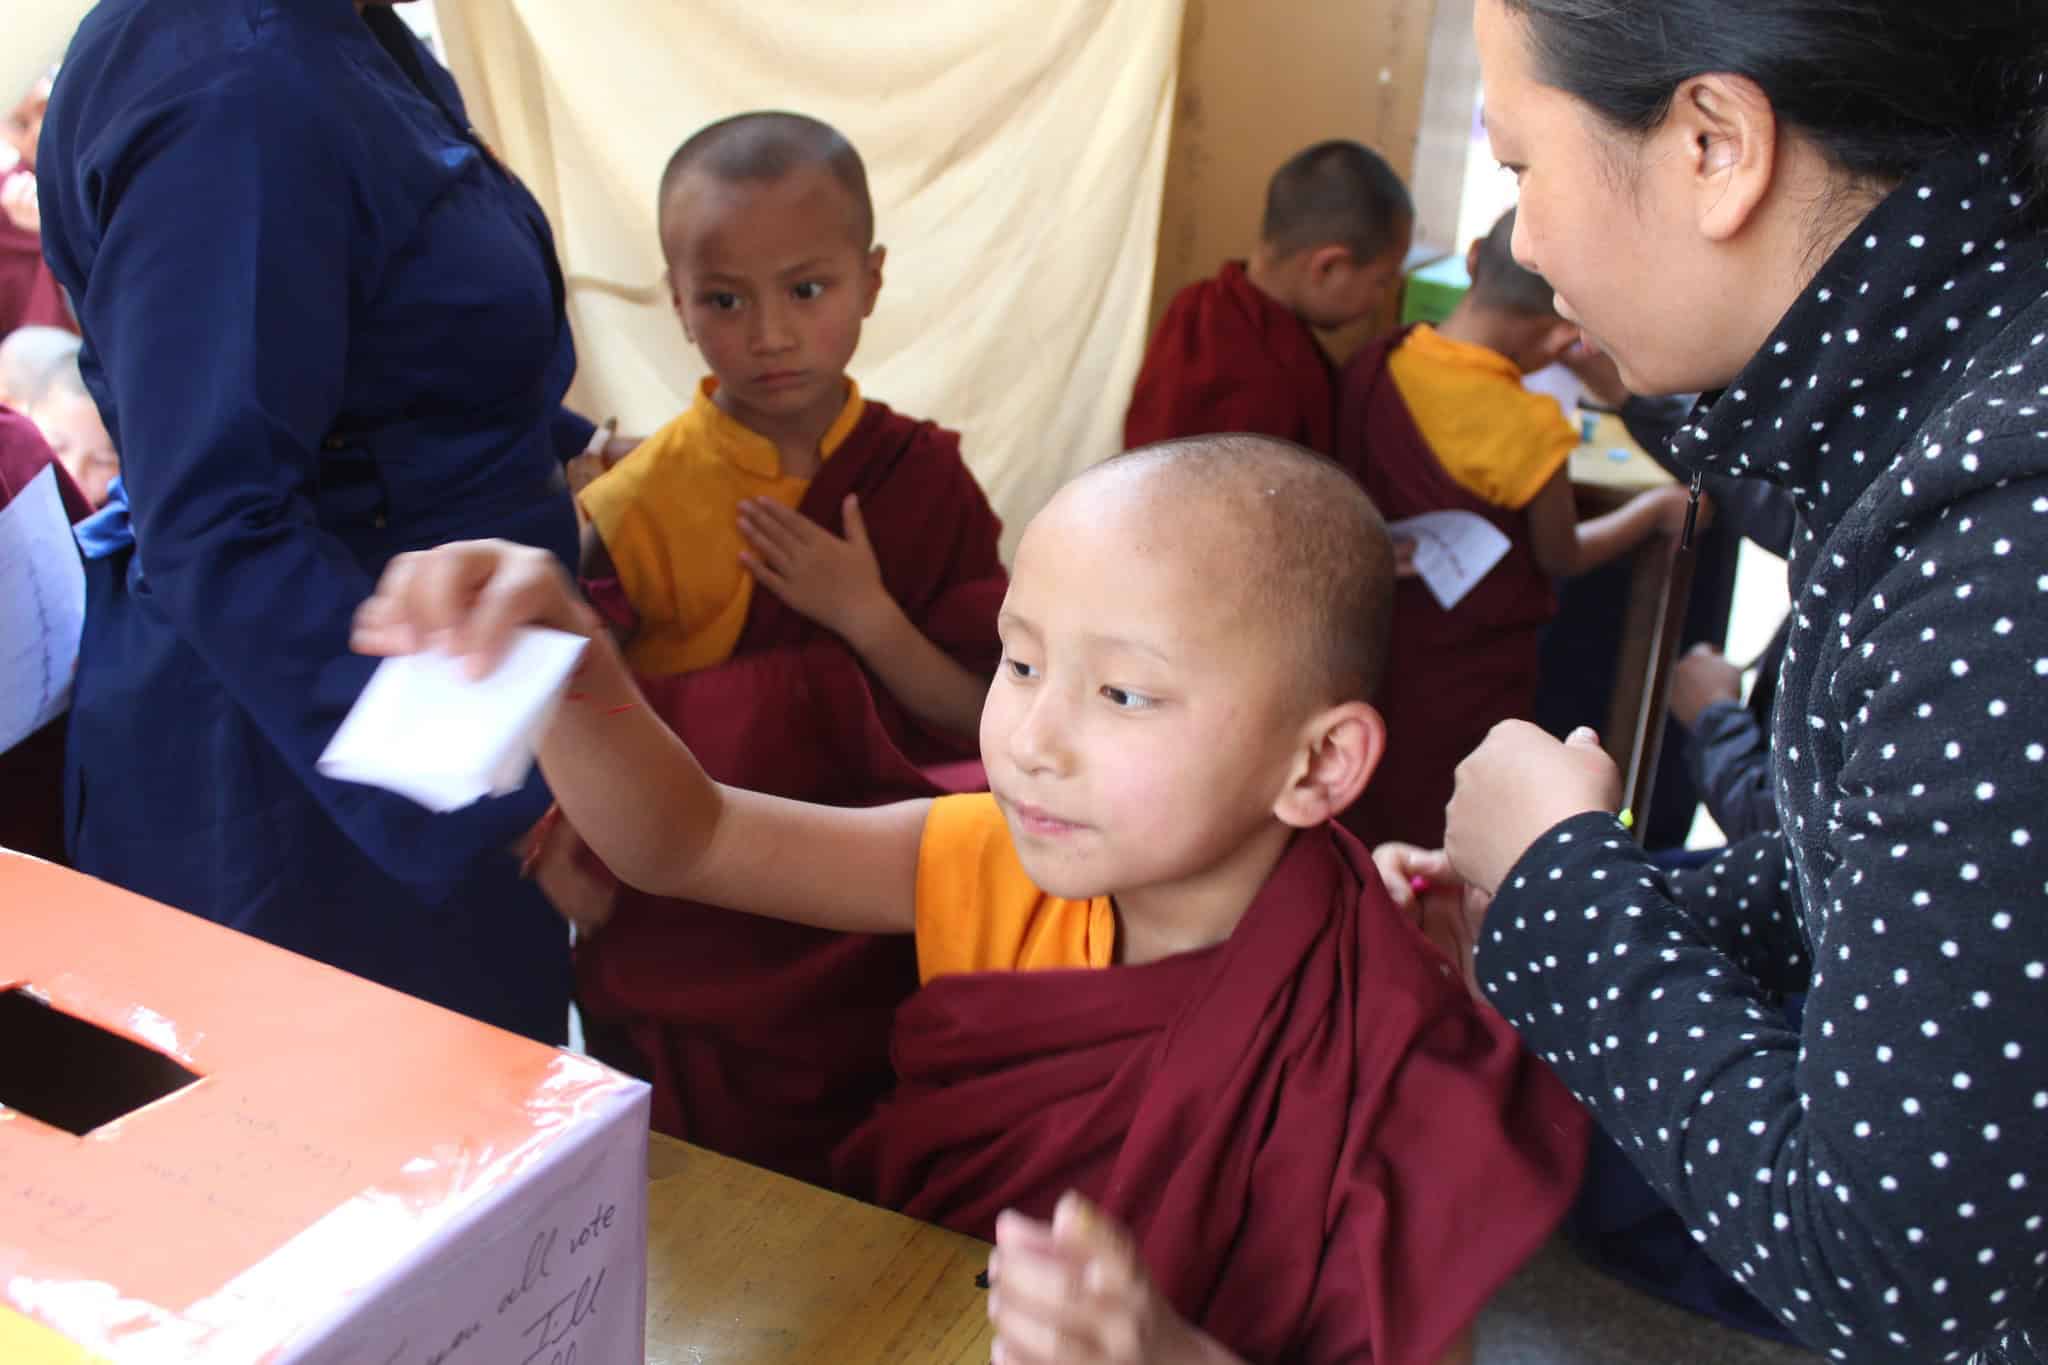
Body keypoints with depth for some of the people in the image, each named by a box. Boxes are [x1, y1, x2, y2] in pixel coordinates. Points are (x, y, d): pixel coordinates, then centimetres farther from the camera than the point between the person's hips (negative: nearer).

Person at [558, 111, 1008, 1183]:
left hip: (889, 965, 2)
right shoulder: (634, 515, -14)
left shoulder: (922, 477, -6)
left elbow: (987, 725, -8)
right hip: (691, 978, -2)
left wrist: (866, 615, -20)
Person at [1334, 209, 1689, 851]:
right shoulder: (1528, 430, -25)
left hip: (1364, 671, 5)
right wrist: (1655, 510, 9)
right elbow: (1560, 557, -7)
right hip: (1467, 701, -5)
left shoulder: (1370, 368, -10)